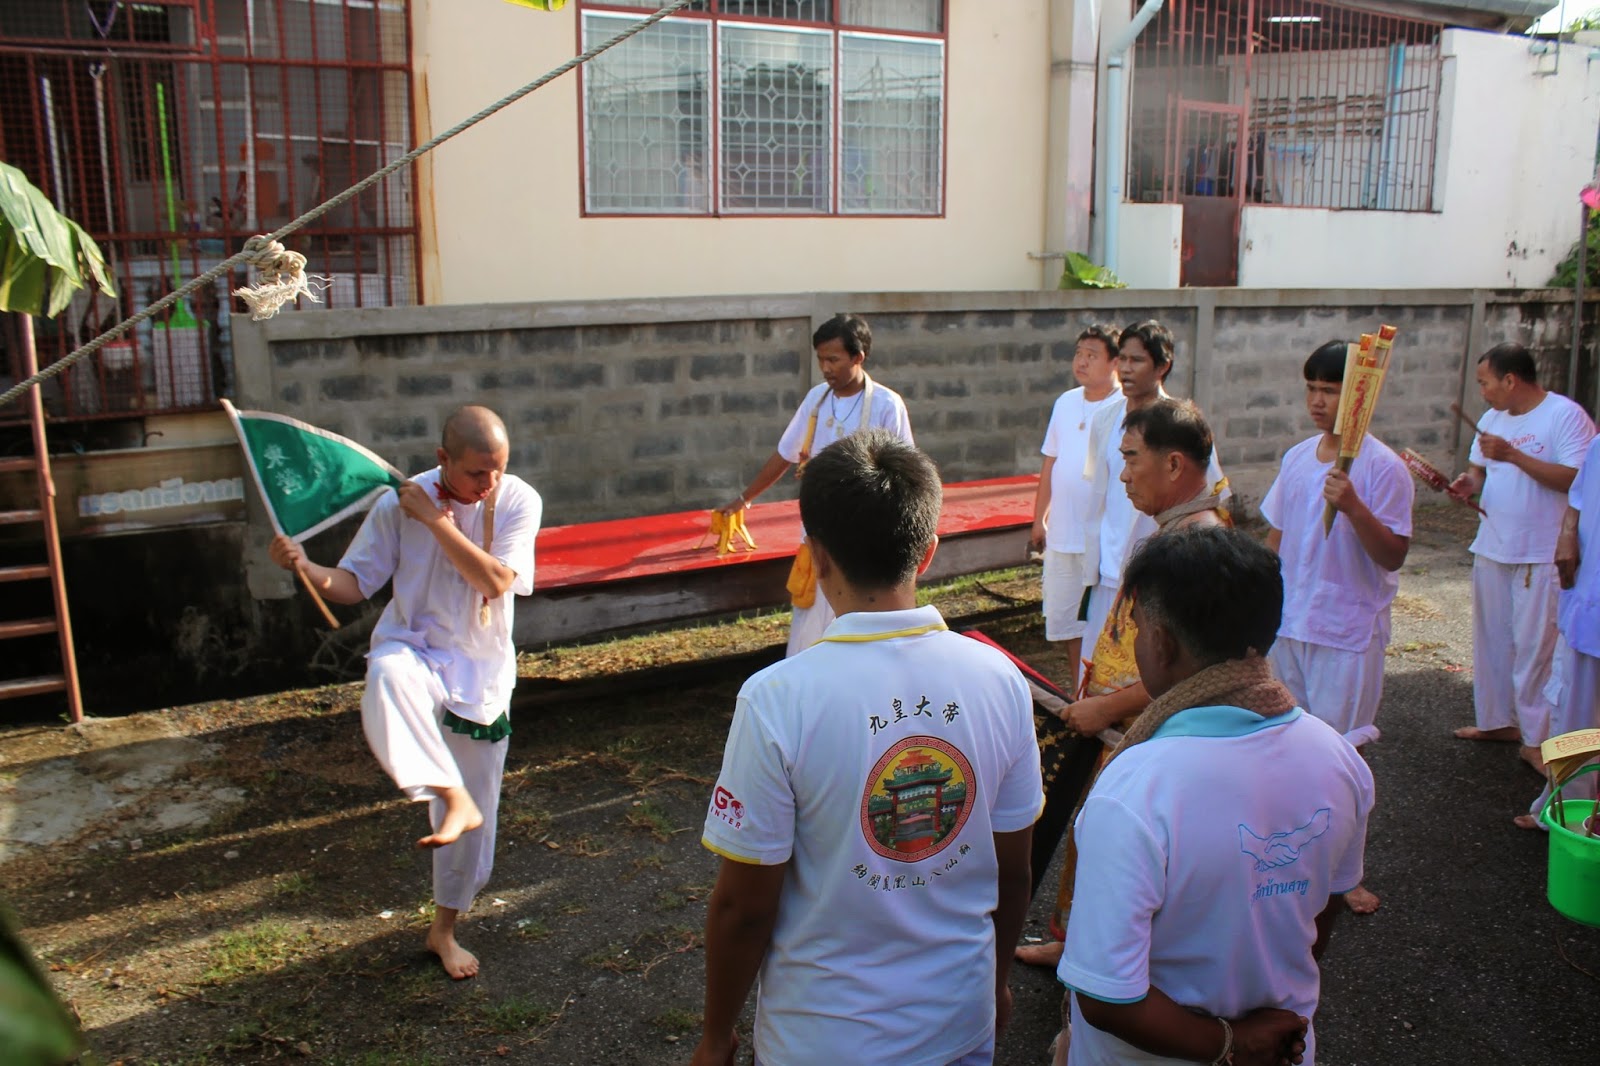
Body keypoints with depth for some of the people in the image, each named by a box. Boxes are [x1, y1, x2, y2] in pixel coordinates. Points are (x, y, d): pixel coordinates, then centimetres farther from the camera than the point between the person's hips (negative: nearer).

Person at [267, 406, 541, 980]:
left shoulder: (518, 500, -11)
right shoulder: (400, 503, -11)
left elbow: (495, 581, -23)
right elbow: (354, 583, -6)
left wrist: (434, 518, -24)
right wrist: (306, 567, -26)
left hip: (481, 670, 1)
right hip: (414, 650, -1)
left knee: (476, 814, 7)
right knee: (389, 677, -41)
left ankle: (444, 928, 28)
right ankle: (454, 801, -36)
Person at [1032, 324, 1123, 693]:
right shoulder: (1065, 403, 8)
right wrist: (1039, 519, 15)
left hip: (1106, 536, -6)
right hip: (1062, 533, 6)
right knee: (1064, 614, 16)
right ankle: (1077, 687, 33)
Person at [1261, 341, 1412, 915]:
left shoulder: (1383, 467, -13)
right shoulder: (1297, 457, 6)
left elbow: (1393, 555, -16)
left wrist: (1353, 507, -31)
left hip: (1348, 633, -6)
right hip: (1288, 624, 6)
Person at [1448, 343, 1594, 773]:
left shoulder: (1566, 415, -12)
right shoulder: (1492, 419, 10)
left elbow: (1575, 479, -20)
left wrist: (1512, 454, -24)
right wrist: (1468, 482, -5)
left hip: (1541, 555, -7)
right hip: (1491, 548, 7)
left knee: (1534, 646, -3)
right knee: (1491, 639, 15)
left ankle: (1536, 739, 7)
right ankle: (1496, 720, 29)